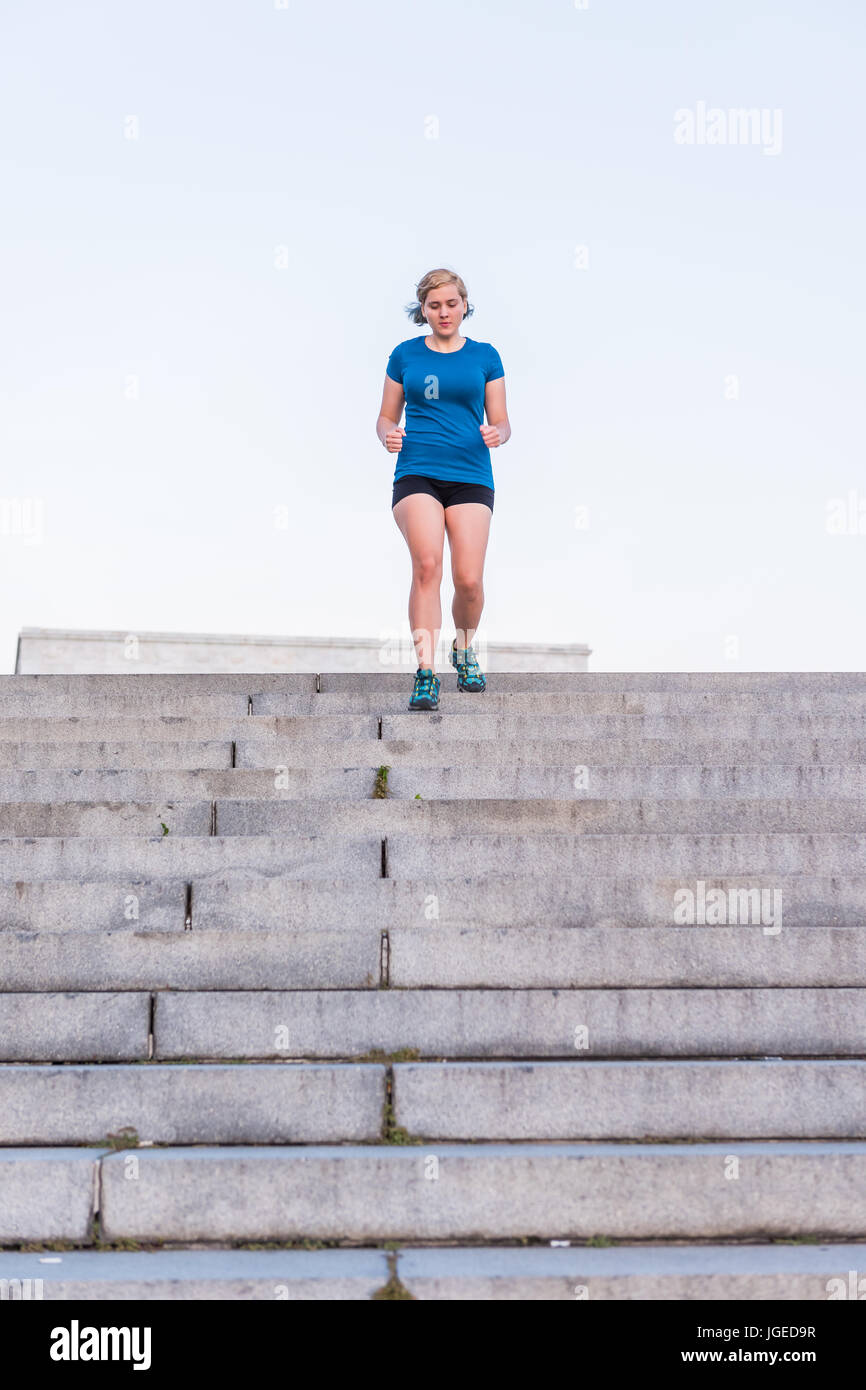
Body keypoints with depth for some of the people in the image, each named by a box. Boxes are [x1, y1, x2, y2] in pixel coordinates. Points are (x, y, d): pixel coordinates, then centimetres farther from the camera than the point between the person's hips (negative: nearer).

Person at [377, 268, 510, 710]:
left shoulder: (484, 356, 11)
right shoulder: (405, 355, 11)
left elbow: (502, 422, 12)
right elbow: (386, 416, 17)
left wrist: (496, 434, -11)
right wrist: (389, 435, -6)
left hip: (470, 476, 1)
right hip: (416, 472, 0)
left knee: (468, 578, -10)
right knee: (426, 563, -24)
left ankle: (464, 649, 22)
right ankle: (426, 673, -24)